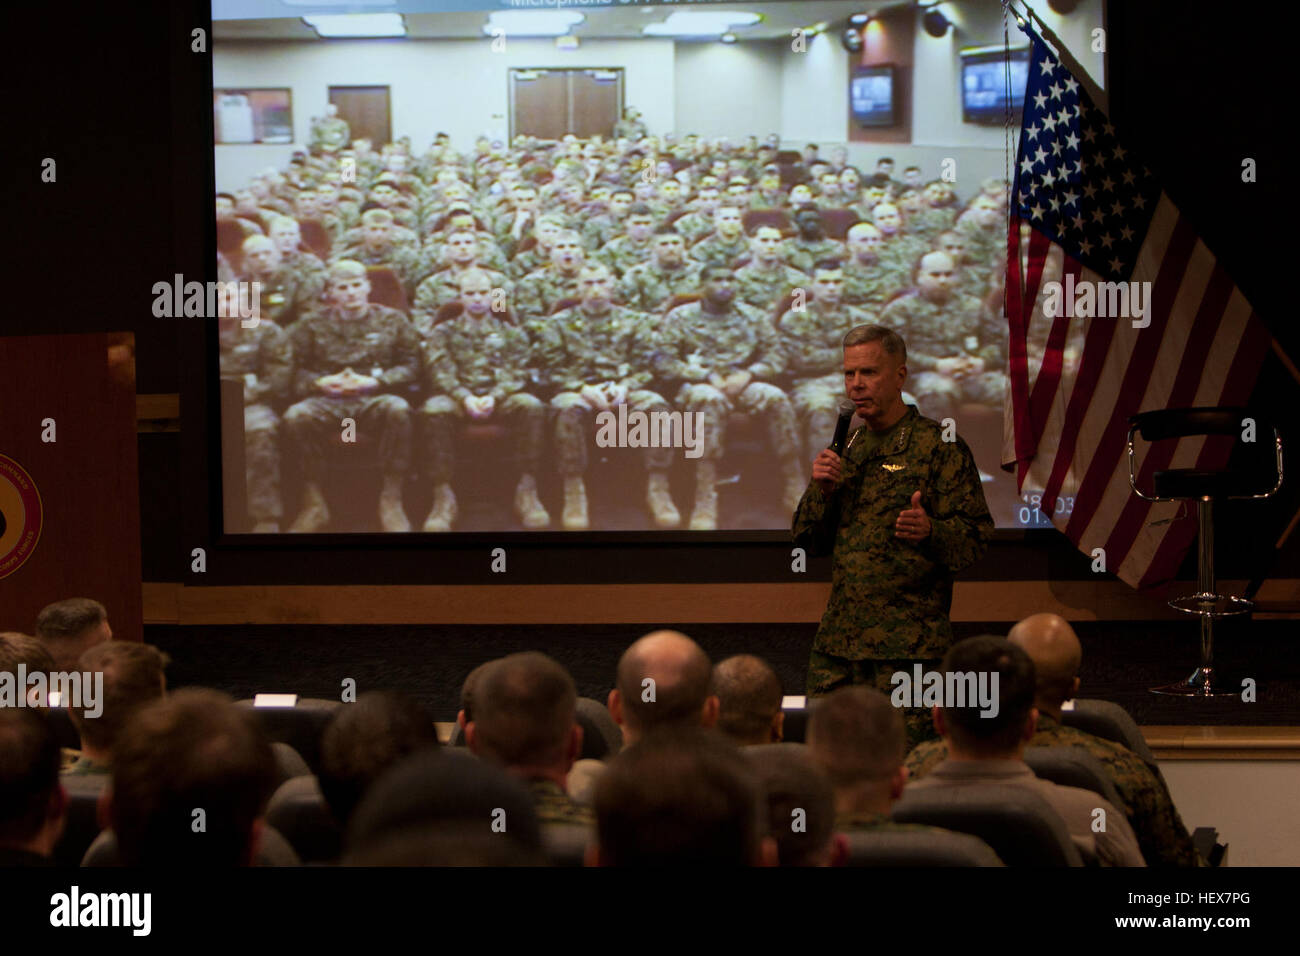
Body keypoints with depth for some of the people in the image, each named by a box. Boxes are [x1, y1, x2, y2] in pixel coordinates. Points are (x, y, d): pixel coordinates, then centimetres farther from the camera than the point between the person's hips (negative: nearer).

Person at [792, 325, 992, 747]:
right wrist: (820, 489, -2)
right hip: (837, 636, 6)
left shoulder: (940, 447, -3)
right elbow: (809, 541, 16)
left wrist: (930, 531, -28)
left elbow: (976, 536, -8)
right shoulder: (847, 446, 16)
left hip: (907, 645, -6)